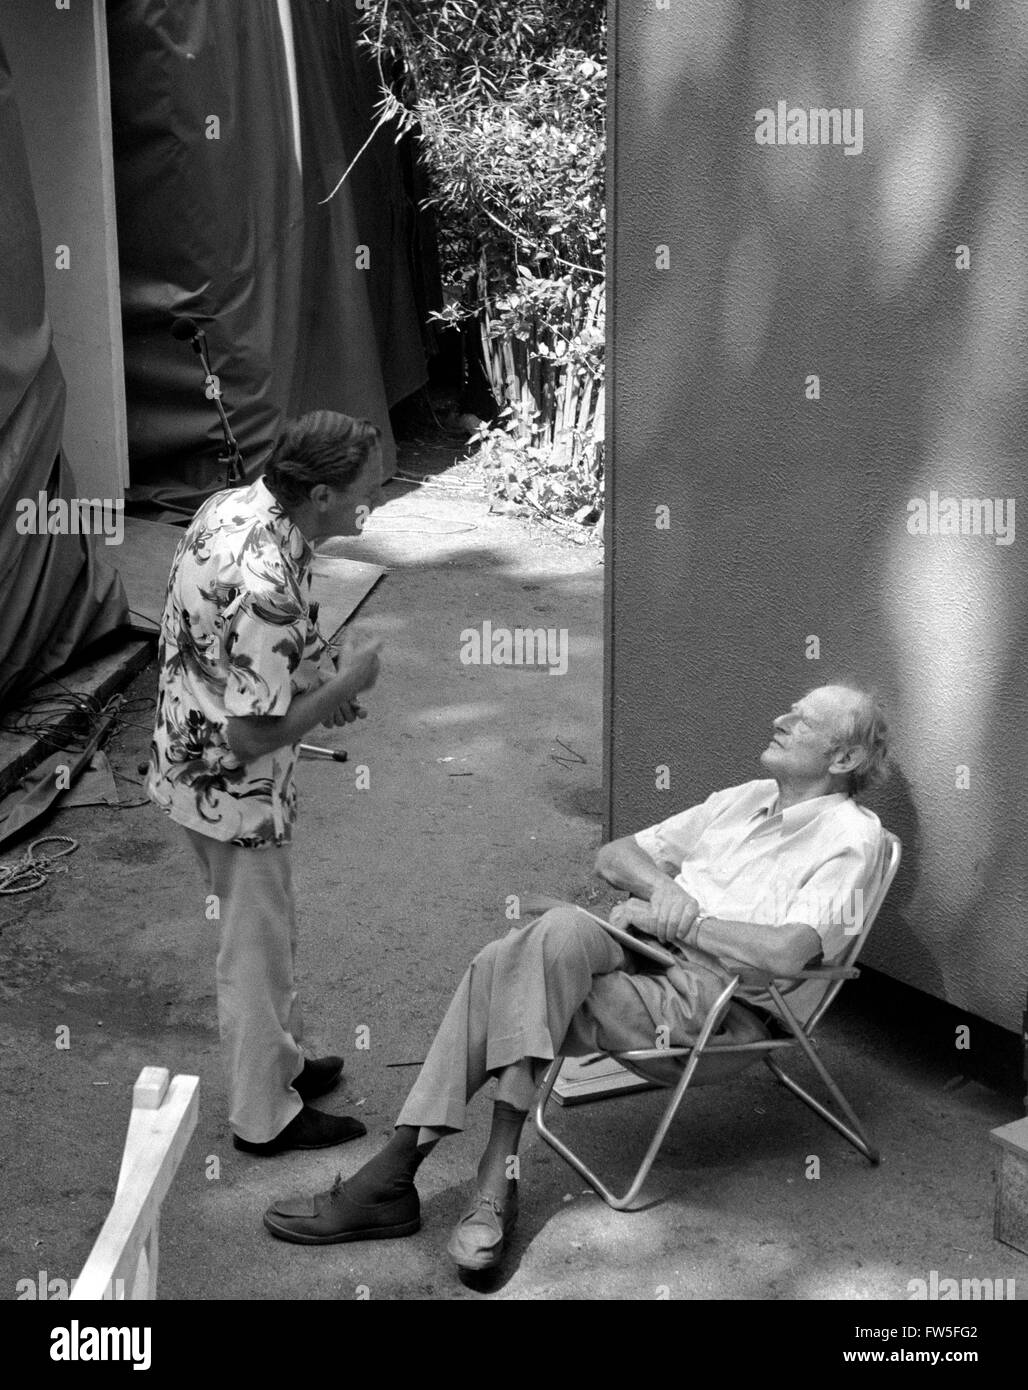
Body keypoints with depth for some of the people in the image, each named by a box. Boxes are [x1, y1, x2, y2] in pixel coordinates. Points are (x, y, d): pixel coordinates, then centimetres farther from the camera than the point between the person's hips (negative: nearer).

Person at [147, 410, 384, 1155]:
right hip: (236, 789, -9)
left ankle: (282, 1058, 46)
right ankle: (265, 1115, 28)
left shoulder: (233, 504, -6)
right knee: (258, 949, 10)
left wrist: (316, 676, 3)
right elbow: (253, 735, -30)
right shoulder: (267, 586, -35)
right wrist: (345, 683, -18)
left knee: (268, 932, 26)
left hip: (194, 762, 9)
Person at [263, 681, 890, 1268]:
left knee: (562, 928, -30)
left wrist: (680, 918, -9)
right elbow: (614, 855, 23)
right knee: (503, 964, -22)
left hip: (703, 996, -7)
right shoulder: (746, 798, 23)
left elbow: (784, 953, -18)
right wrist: (663, 888, 1)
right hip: (644, 960, 7)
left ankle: (499, 1174, -26)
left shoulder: (850, 834, -1)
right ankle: (393, 1175, -25)